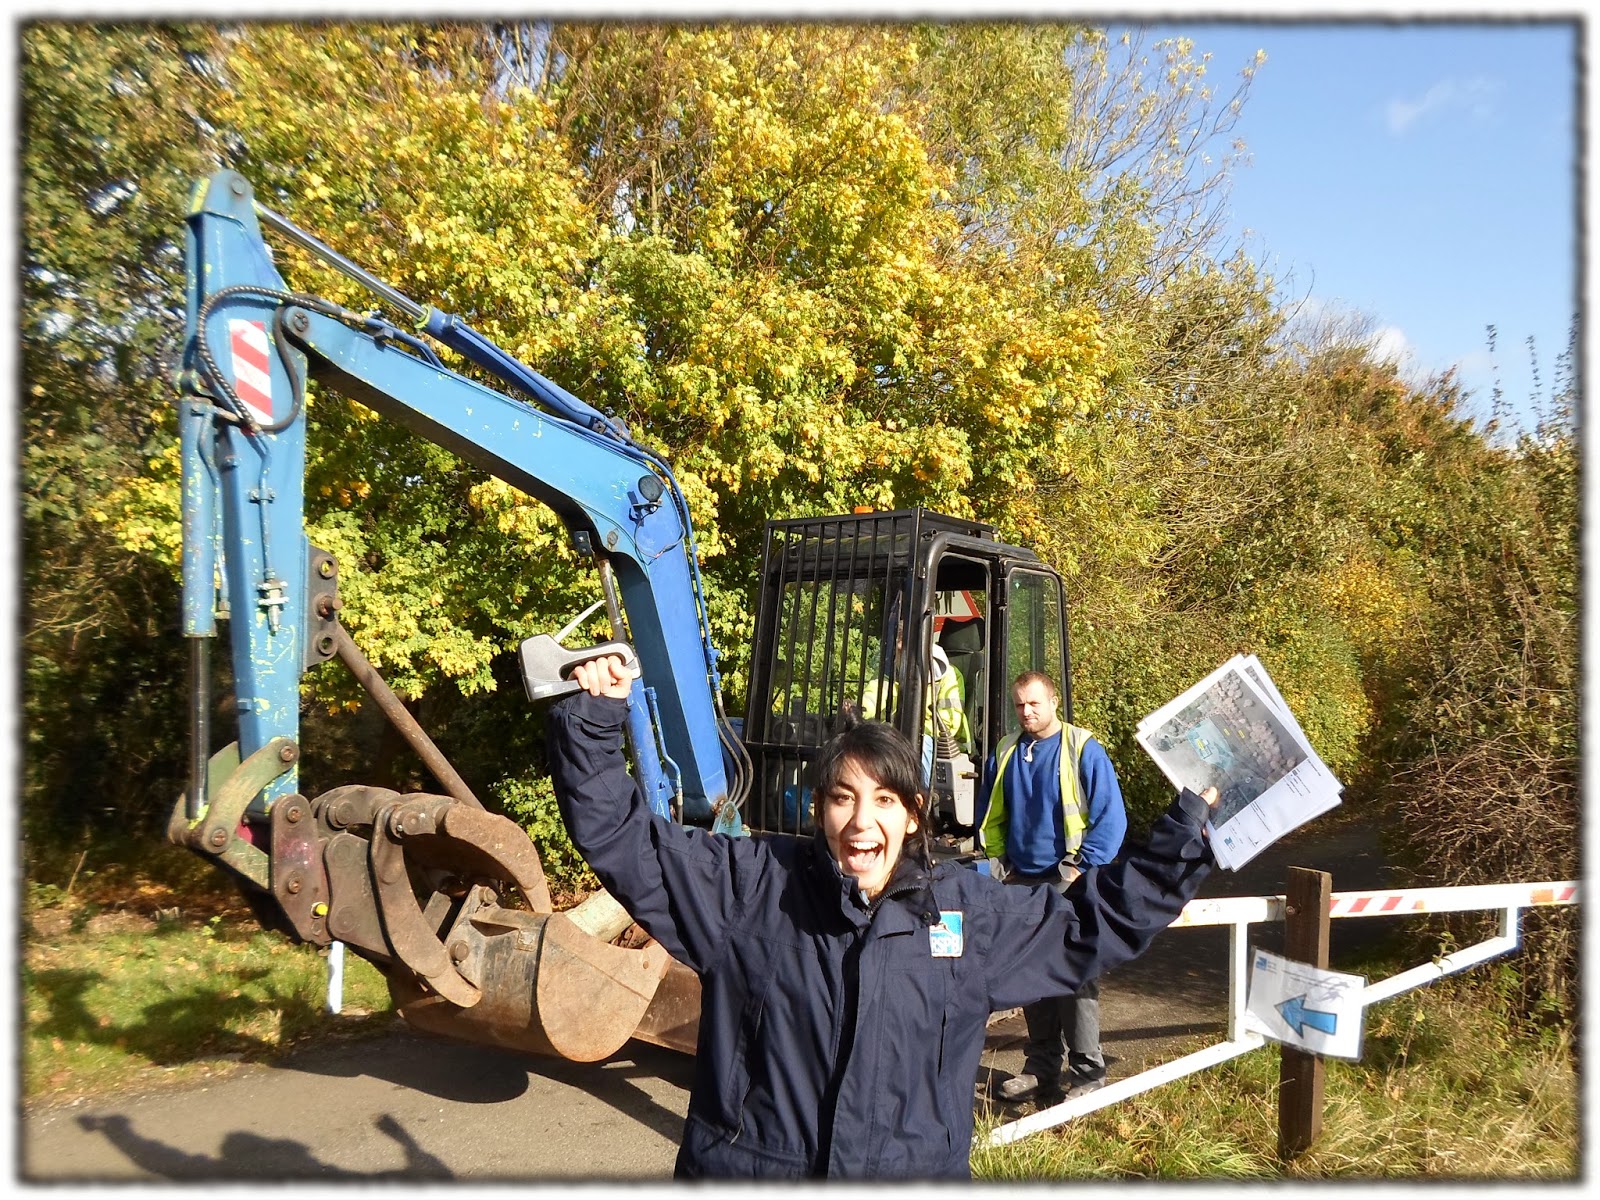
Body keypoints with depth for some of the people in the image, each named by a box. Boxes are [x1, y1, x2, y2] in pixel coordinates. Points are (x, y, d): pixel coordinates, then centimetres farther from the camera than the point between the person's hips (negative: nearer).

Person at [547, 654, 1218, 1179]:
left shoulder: (972, 912, 0)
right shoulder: (748, 885, -7)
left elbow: (1101, 919, 8)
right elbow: (622, 836, -7)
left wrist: (1187, 827, 5)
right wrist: (596, 718, -17)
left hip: (916, 1171, 2)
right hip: (741, 1169, -1)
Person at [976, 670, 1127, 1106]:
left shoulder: (1083, 750, -8)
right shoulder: (1004, 754, 8)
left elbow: (1111, 816, -9)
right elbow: (991, 817, 19)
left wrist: (1081, 866, -13)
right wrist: (997, 859, 9)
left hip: (1069, 886, -5)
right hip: (1021, 883, 5)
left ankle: (1087, 1073, 9)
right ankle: (1041, 1066, 24)